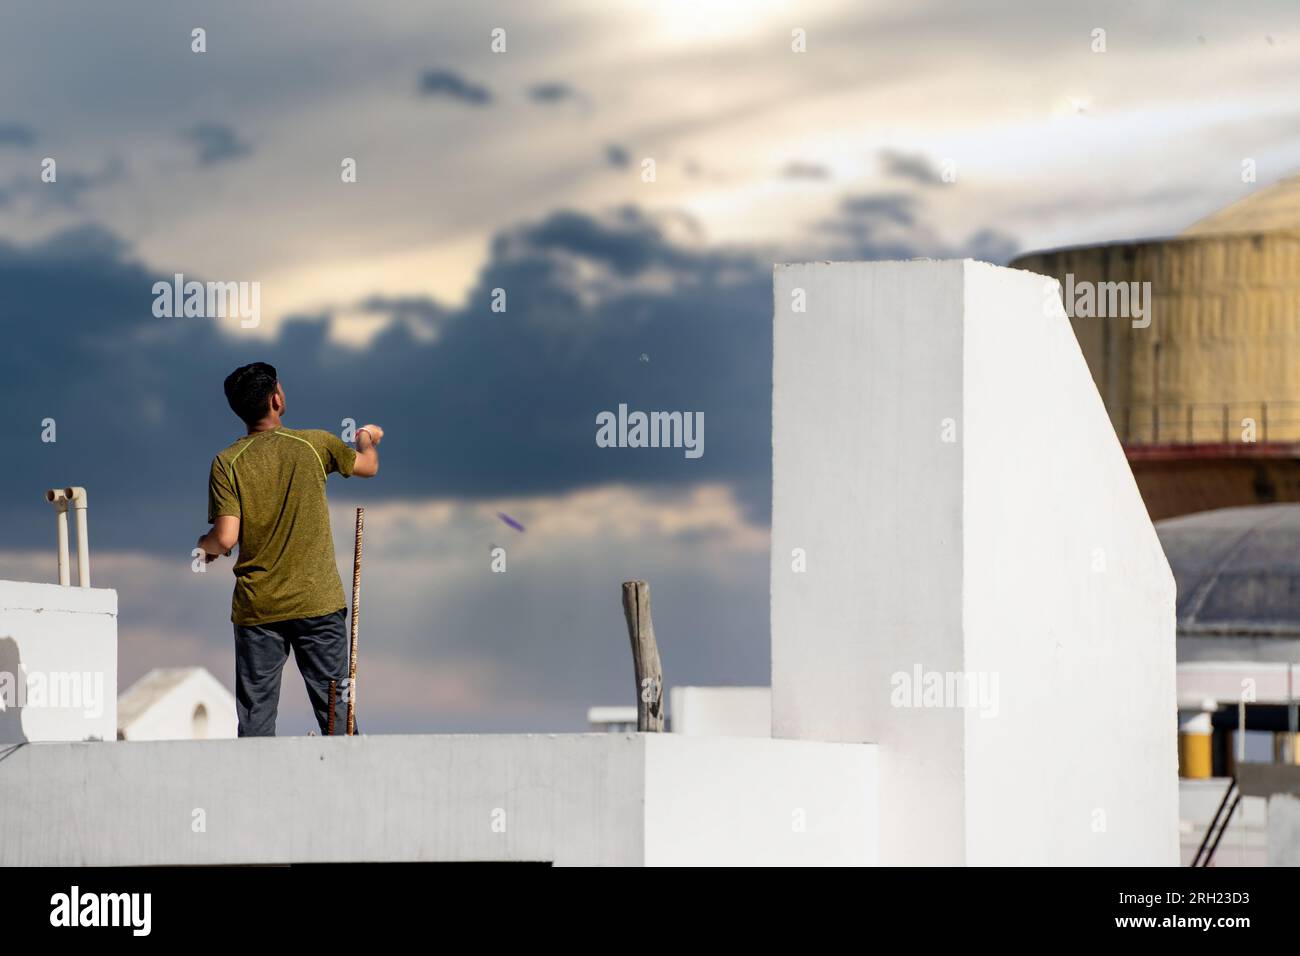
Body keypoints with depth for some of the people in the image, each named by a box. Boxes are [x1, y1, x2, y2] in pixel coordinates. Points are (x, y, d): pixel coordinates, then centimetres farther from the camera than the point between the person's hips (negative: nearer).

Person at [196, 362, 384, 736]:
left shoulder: (227, 463, -5)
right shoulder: (314, 445, -1)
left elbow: (226, 538, -13)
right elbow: (368, 466, 19)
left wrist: (206, 544, 11)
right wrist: (369, 439, 42)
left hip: (257, 609, 0)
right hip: (318, 603, 0)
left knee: (256, 718, 4)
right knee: (335, 708, 5)